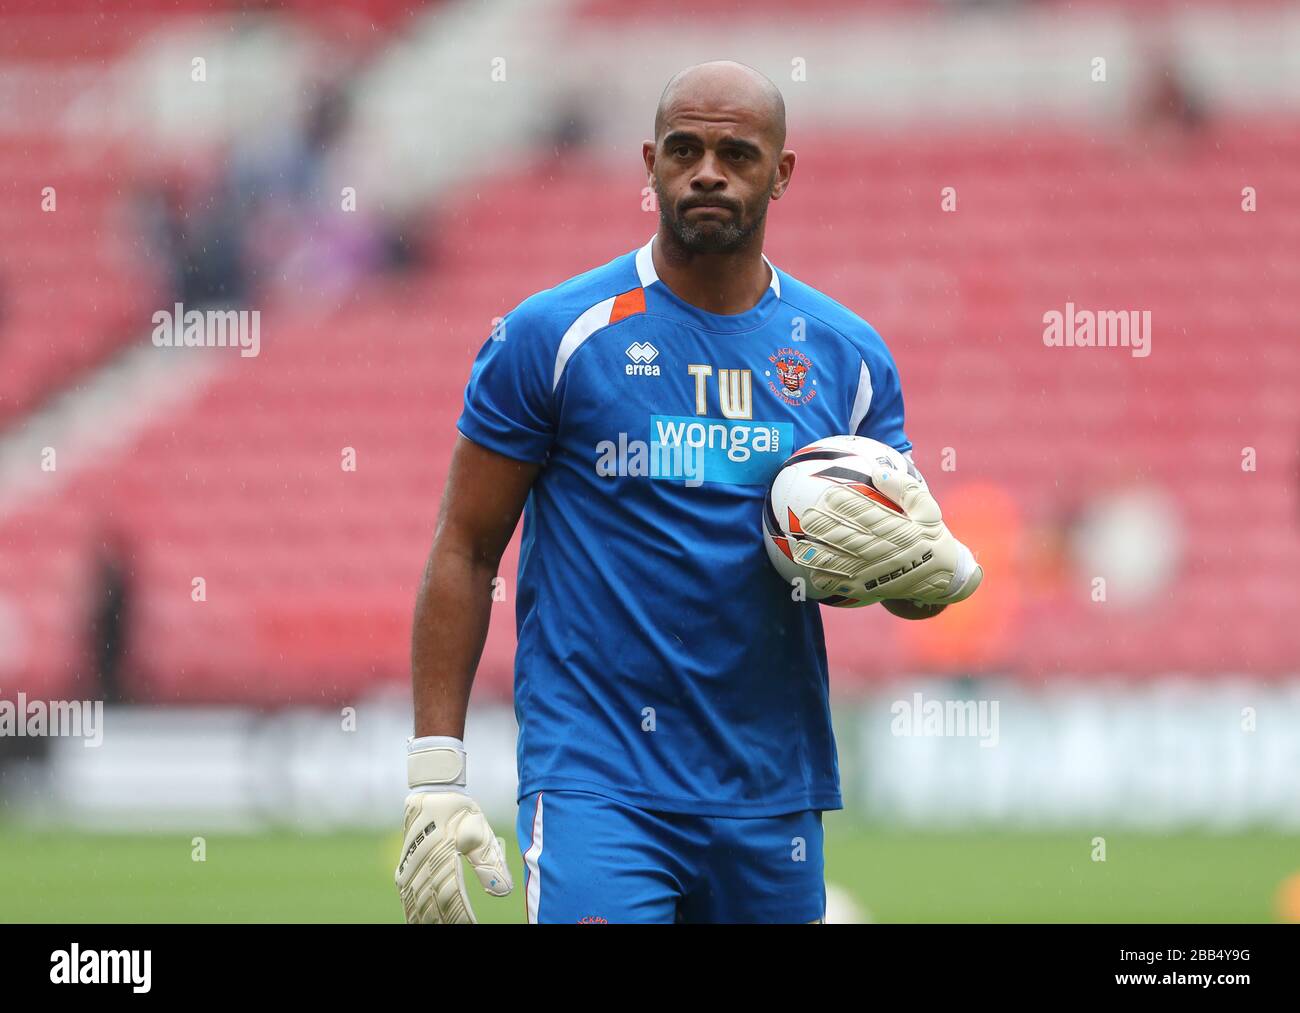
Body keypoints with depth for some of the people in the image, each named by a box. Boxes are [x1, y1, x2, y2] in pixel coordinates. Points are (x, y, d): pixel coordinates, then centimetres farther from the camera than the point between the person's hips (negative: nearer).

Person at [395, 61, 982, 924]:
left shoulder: (848, 357, 8)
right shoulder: (554, 336, -3)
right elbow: (465, 554, -1)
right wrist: (434, 777, -7)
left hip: (772, 790, 4)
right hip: (596, 779, -4)